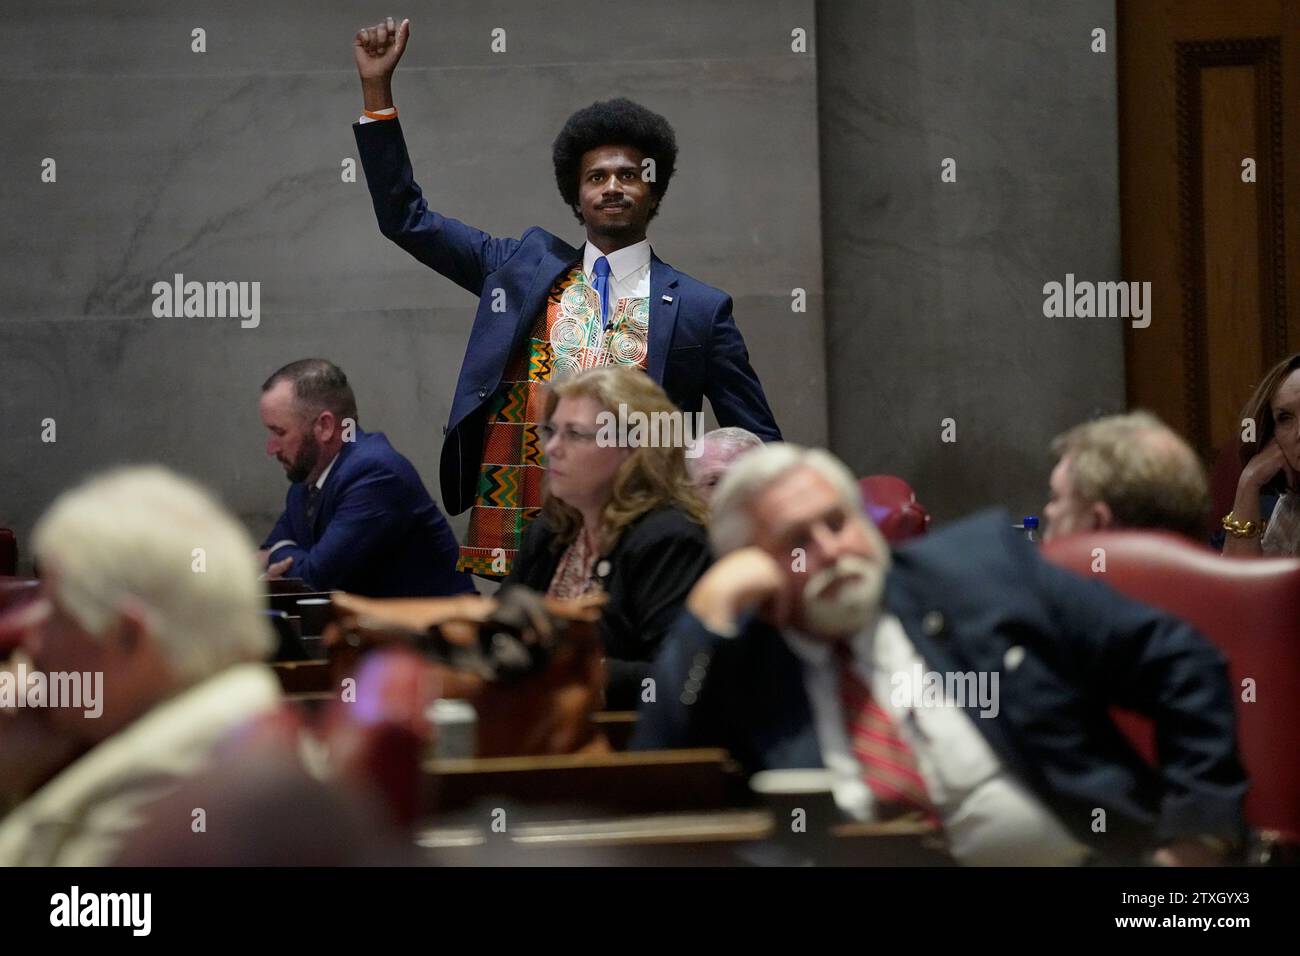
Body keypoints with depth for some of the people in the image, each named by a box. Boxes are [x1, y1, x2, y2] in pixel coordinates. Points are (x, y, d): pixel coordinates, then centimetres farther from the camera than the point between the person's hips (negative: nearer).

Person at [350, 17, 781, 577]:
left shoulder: (698, 309, 6)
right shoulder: (523, 267, 13)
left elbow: (758, 448, 8)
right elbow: (405, 218, 16)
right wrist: (377, 88, 10)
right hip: (511, 547, 2)